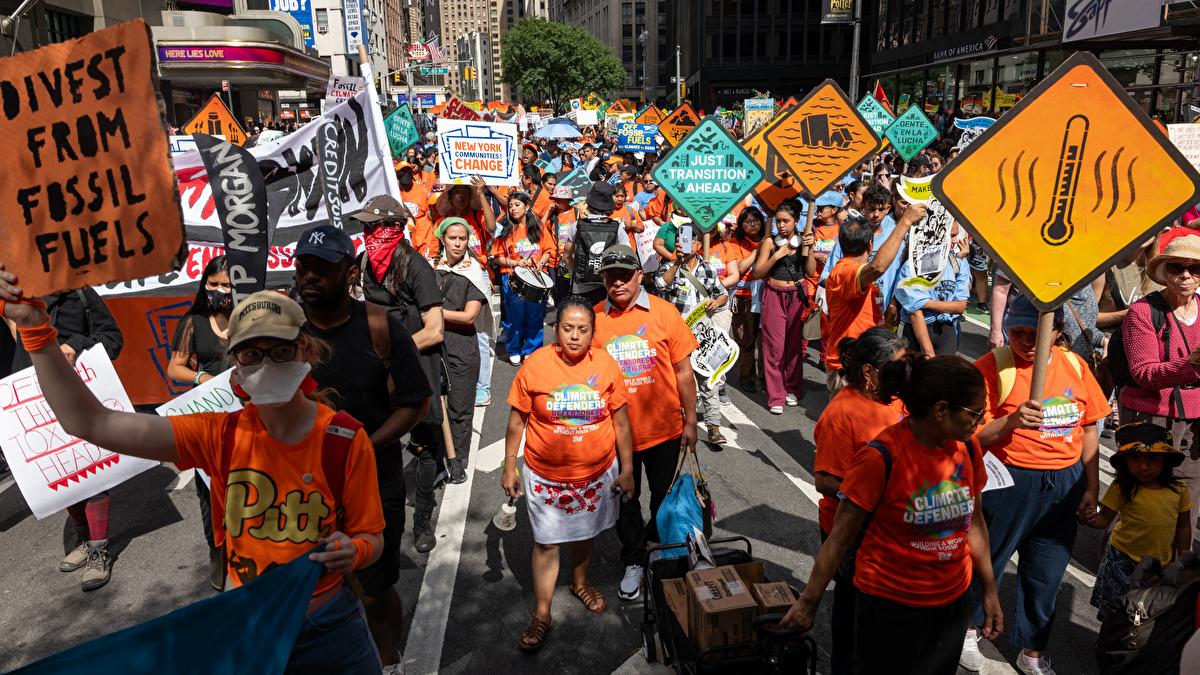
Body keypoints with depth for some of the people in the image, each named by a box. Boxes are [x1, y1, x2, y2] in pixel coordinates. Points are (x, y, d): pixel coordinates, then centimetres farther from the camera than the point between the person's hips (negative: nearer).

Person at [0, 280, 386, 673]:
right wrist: (36, 330, -22)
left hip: (327, 631, -1)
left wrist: (354, 552, -31)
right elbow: (89, 423, -16)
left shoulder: (345, 440, -17)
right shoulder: (221, 435, -11)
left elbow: (370, 538, -8)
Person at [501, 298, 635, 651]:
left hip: (597, 472, 2)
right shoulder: (535, 365, -14)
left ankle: (580, 582, 50)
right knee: (546, 541, 8)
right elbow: (517, 419, -5)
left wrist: (626, 469, 1)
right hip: (546, 475, -2)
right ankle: (542, 614, 26)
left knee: (584, 532, 23)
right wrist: (509, 466, -3)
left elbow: (621, 421, -2)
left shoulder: (605, 364, -10)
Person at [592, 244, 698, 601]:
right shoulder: (594, 318, -5)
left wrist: (690, 421, 0)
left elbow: (683, 370, -2)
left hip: (665, 428, 0)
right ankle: (634, 562, 38)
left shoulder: (664, 312, -8)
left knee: (666, 499, 17)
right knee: (625, 501, 16)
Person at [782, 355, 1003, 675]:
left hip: (954, 602, 6)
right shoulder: (882, 457, -23)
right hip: (891, 605, -6)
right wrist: (808, 603, -11)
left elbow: (974, 521, 10)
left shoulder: (966, 447, -4)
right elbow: (840, 537, -16)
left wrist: (990, 590, 15)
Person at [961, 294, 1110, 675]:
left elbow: (1088, 430, 9)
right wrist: (1011, 422, -33)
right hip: (1009, 482, -4)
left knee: (1047, 575, 16)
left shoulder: (1075, 366, 1)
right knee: (987, 559, 13)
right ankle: (967, 627, 40)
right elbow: (972, 436, -15)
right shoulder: (992, 366, -13)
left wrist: (1091, 489, 10)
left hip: (1064, 485, 4)